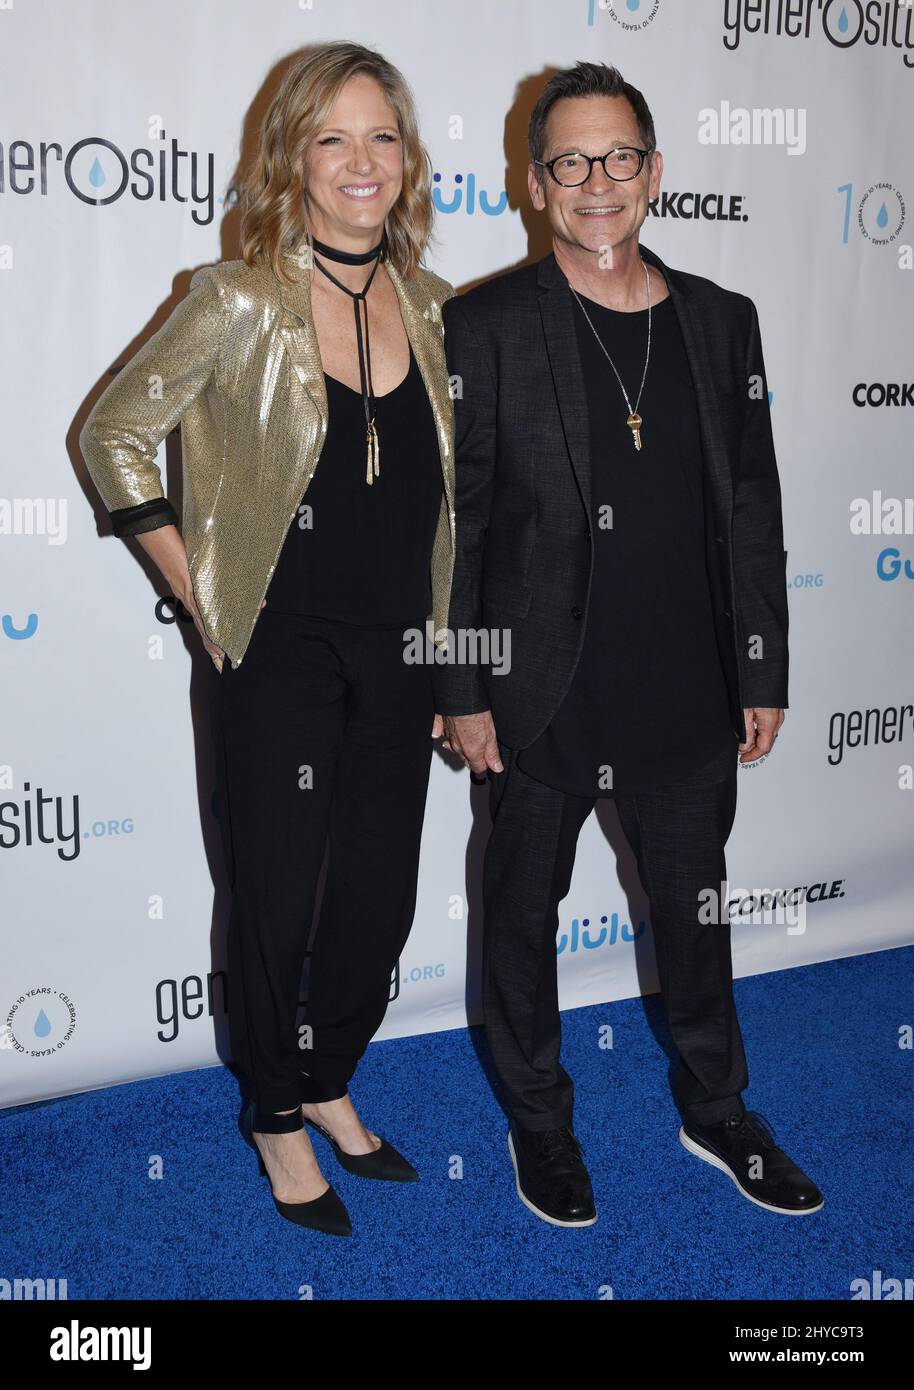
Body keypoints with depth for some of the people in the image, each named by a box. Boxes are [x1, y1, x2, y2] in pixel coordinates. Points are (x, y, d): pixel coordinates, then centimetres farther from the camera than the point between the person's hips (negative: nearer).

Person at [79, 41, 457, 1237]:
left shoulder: (430, 308, 3)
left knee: (380, 900, 14)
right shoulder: (242, 303, -11)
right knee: (276, 901, 8)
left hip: (398, 656, 5)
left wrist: (446, 657, 11)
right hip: (280, 657, -4)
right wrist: (200, 599, -7)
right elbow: (117, 434, -5)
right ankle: (277, 1115, 32)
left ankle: (330, 1083, 39)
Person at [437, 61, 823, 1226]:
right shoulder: (484, 328, -8)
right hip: (541, 702, -3)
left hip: (688, 699, 4)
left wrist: (763, 672, 7)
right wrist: (461, 692, -9)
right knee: (524, 911, 13)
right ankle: (539, 1123, 36)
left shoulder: (722, 322, 4)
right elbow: (452, 520, -7)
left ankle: (715, 1112, 41)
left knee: (696, 907, 19)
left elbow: (752, 508, 7)